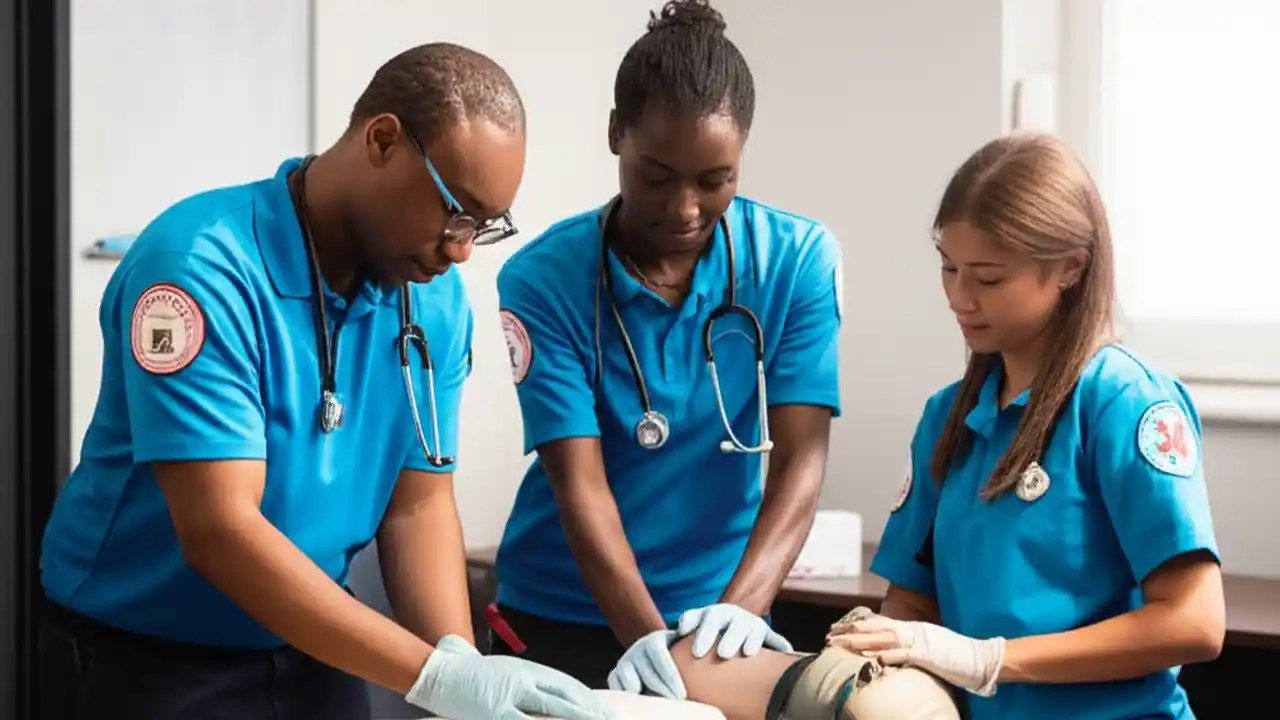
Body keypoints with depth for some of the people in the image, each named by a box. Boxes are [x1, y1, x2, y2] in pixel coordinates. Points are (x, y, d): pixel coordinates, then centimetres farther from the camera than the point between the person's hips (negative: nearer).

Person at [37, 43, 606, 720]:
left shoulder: (436, 298, -4)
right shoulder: (204, 265, -23)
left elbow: (418, 505, -1)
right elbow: (218, 532, -28)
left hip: (309, 654, 6)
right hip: (141, 659, -5)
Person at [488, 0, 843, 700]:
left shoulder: (798, 260, -9)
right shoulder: (543, 279, -13)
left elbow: (799, 462, -14)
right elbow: (579, 483, -19)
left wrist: (742, 605, -29)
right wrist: (646, 636, -31)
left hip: (716, 618, 1)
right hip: (562, 617, -1)